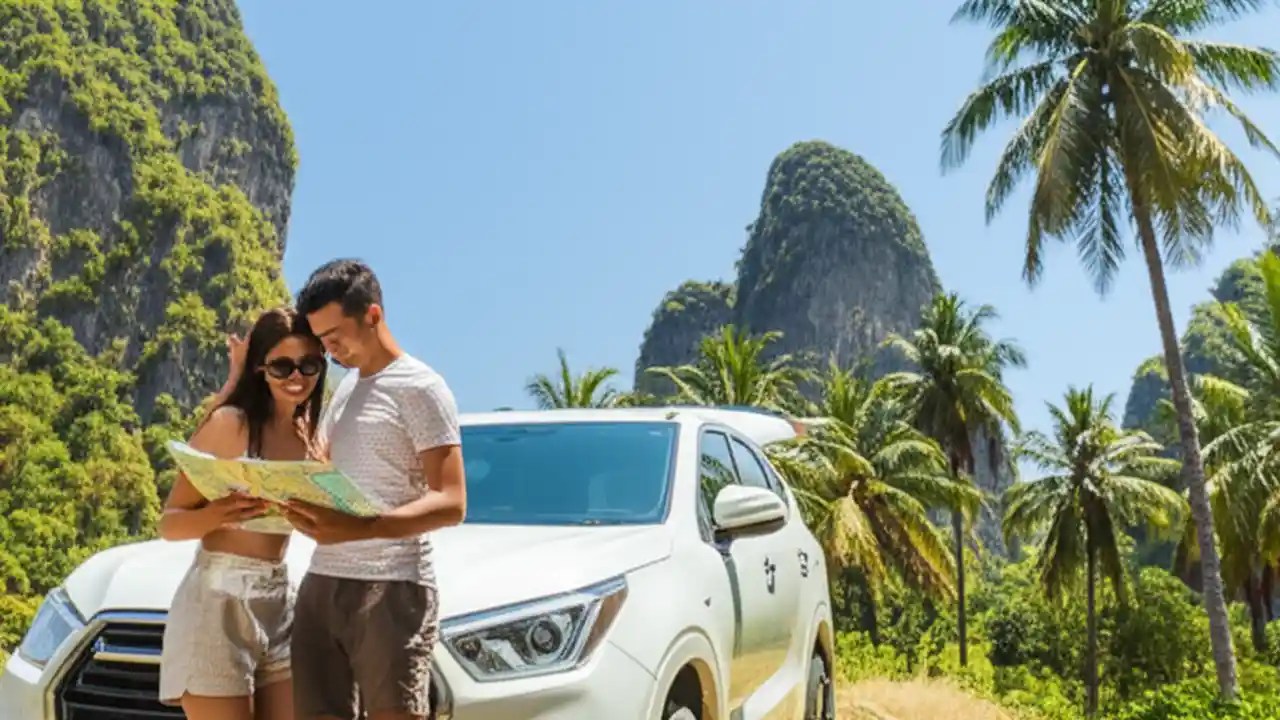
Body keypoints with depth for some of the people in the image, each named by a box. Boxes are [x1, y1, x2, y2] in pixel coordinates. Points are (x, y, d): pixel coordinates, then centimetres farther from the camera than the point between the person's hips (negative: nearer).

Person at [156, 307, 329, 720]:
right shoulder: (230, 422, -7)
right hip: (218, 601, -6)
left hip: (279, 602, 7)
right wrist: (220, 513, -27)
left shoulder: (307, 434, 11)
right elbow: (169, 522, -8)